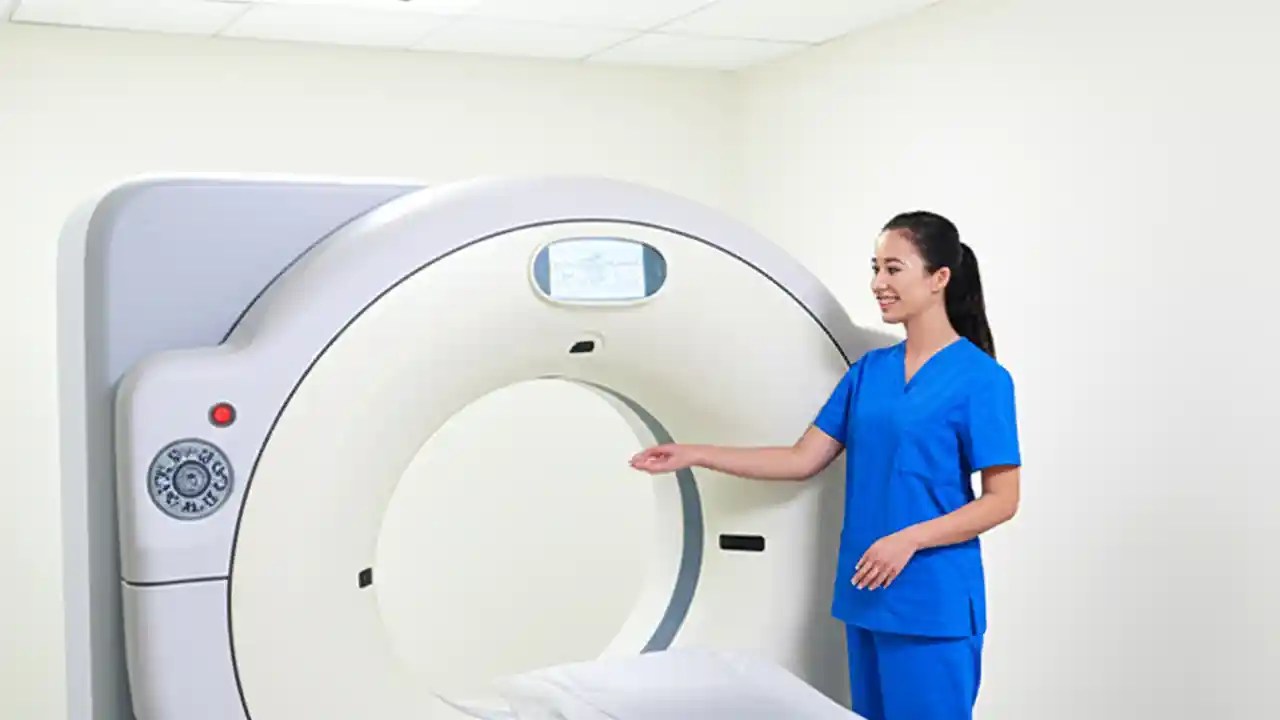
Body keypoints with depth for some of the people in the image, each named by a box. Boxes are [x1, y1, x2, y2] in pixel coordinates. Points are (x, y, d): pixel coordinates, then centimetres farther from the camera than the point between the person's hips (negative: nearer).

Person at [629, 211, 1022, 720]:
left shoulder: (980, 379, -10)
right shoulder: (867, 370, 9)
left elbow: (1002, 499, -10)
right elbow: (802, 460, 8)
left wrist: (910, 539, -21)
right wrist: (695, 456, 2)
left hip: (933, 606, -6)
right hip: (866, 595, 6)